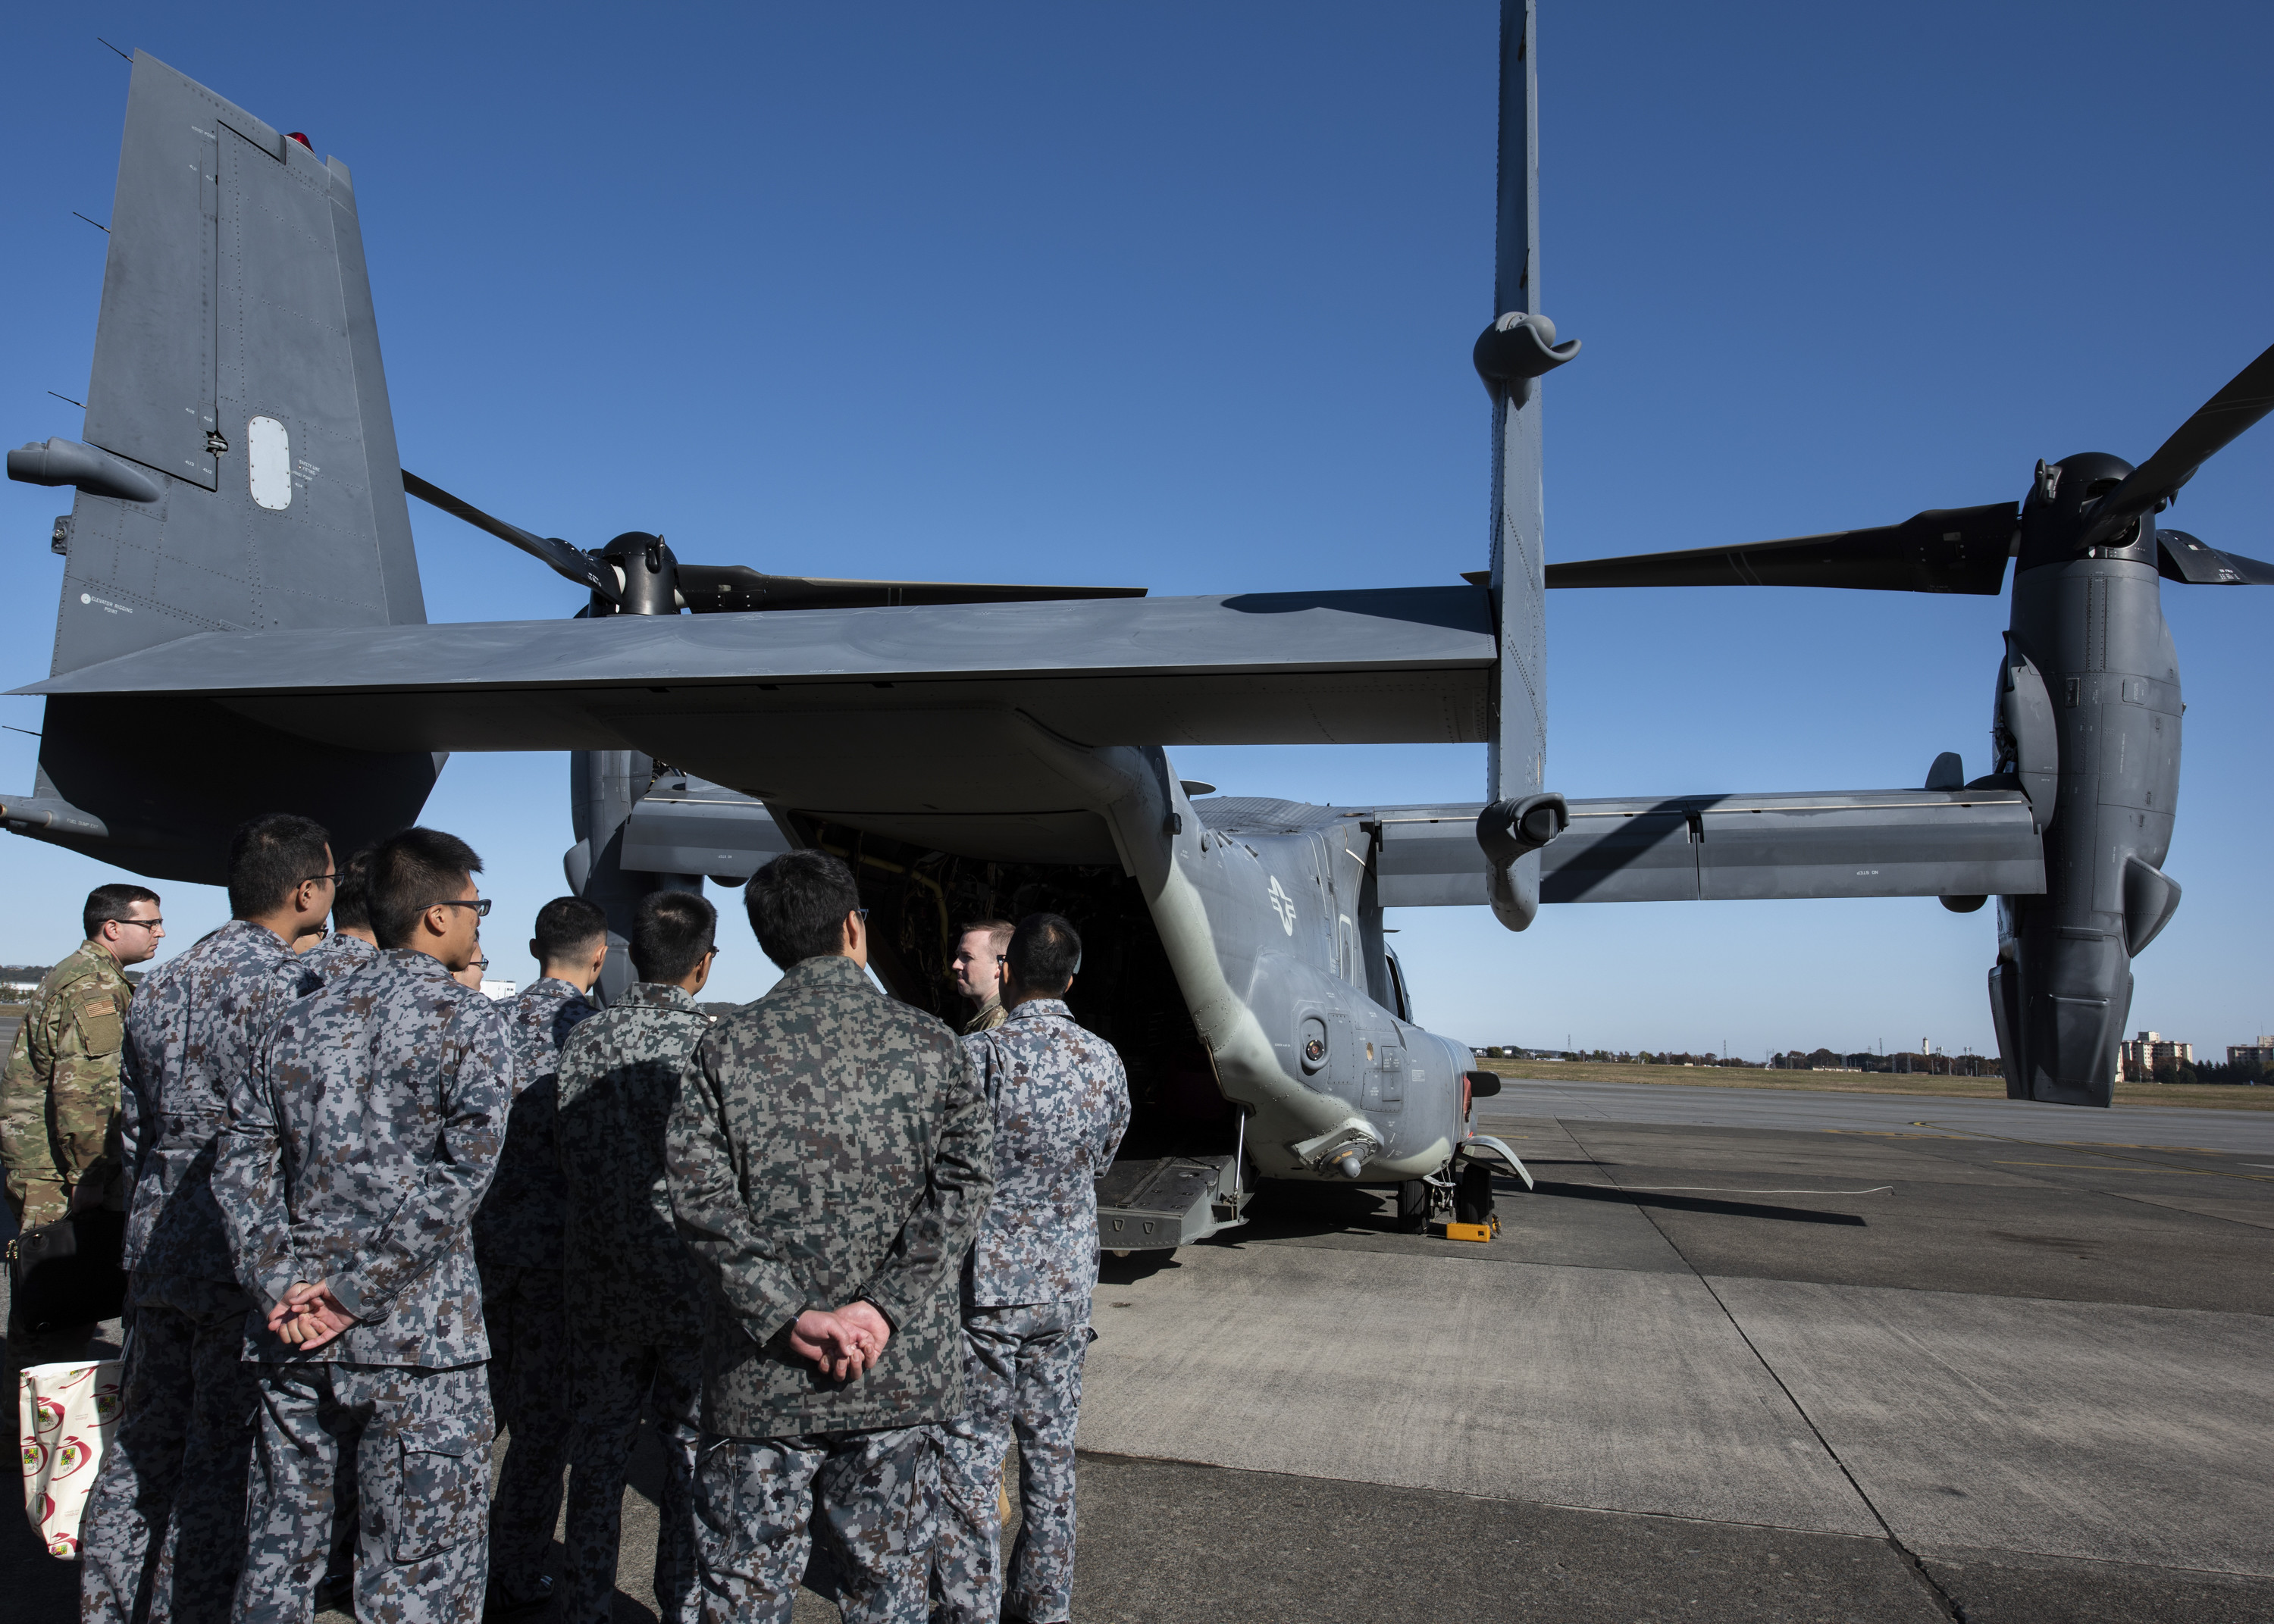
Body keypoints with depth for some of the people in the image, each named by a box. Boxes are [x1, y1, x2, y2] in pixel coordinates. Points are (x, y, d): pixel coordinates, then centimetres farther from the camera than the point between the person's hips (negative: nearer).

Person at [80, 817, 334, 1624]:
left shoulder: (160, 983, 9)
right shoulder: (287, 985, -17)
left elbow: (133, 1124, 16)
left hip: (158, 1247, 8)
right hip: (249, 1256, -8)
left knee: (143, 1441, 18)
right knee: (222, 1453, 4)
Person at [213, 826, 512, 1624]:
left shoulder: (299, 1023, 8)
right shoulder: (470, 1022, -8)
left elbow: (241, 1165, 4)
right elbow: (459, 1177, -17)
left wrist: (280, 1286, -2)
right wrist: (356, 1292, -11)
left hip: (293, 1343, 6)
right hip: (417, 1346, -5)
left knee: (277, 1555, 19)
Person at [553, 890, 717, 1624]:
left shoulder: (587, 1040, -4)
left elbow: (572, 1158, -3)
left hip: (604, 1281, 3)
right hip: (693, 1282, -3)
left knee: (599, 1447, 15)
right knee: (691, 1449, 11)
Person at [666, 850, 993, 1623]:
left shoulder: (725, 1048, -3)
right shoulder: (929, 1044, 0)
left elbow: (703, 1197, -12)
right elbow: (962, 1185, -8)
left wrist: (788, 1316, -13)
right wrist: (882, 1308, -12)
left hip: (763, 1376, -1)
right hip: (899, 1372, 1)